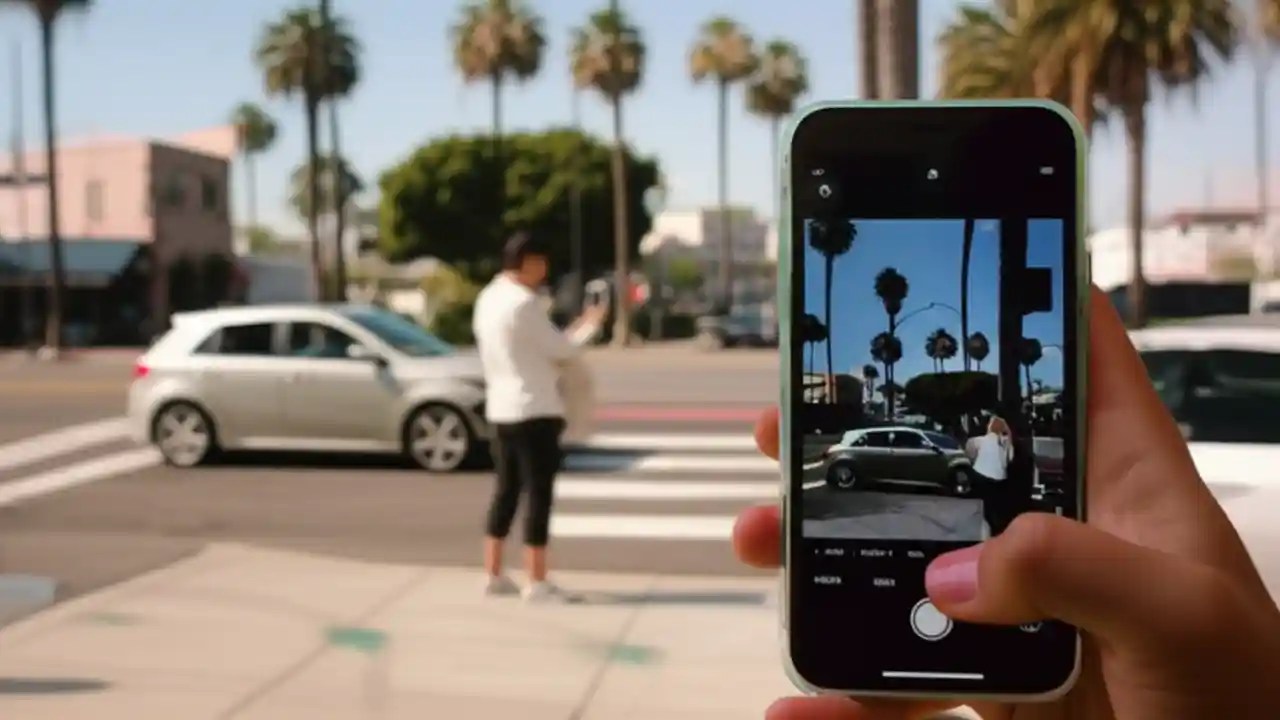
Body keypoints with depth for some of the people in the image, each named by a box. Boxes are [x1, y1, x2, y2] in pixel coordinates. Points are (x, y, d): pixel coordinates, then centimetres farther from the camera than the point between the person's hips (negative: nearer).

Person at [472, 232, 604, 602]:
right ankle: (536, 582, 1)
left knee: (506, 490, 14)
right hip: (534, 410, -9)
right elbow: (561, 350, -9)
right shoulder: (524, 302, -16)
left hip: (501, 408, 9)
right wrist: (588, 327, 7)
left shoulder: (487, 298, 11)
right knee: (539, 494, -2)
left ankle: (493, 575, 18)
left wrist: (568, 335, 16)